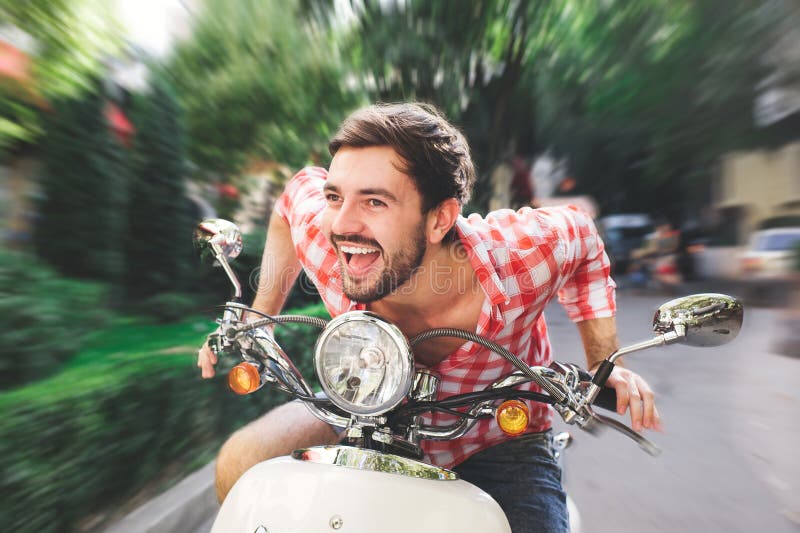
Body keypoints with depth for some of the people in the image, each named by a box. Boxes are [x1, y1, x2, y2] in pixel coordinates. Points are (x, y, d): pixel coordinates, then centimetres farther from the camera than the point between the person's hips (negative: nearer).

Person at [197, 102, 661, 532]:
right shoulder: (322, 237, -29)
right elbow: (297, 191, -4)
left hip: (499, 440, 0)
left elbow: (584, 238, -9)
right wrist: (258, 317, -5)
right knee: (241, 466, -13)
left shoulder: (520, 254, -33)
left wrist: (606, 365, -14)